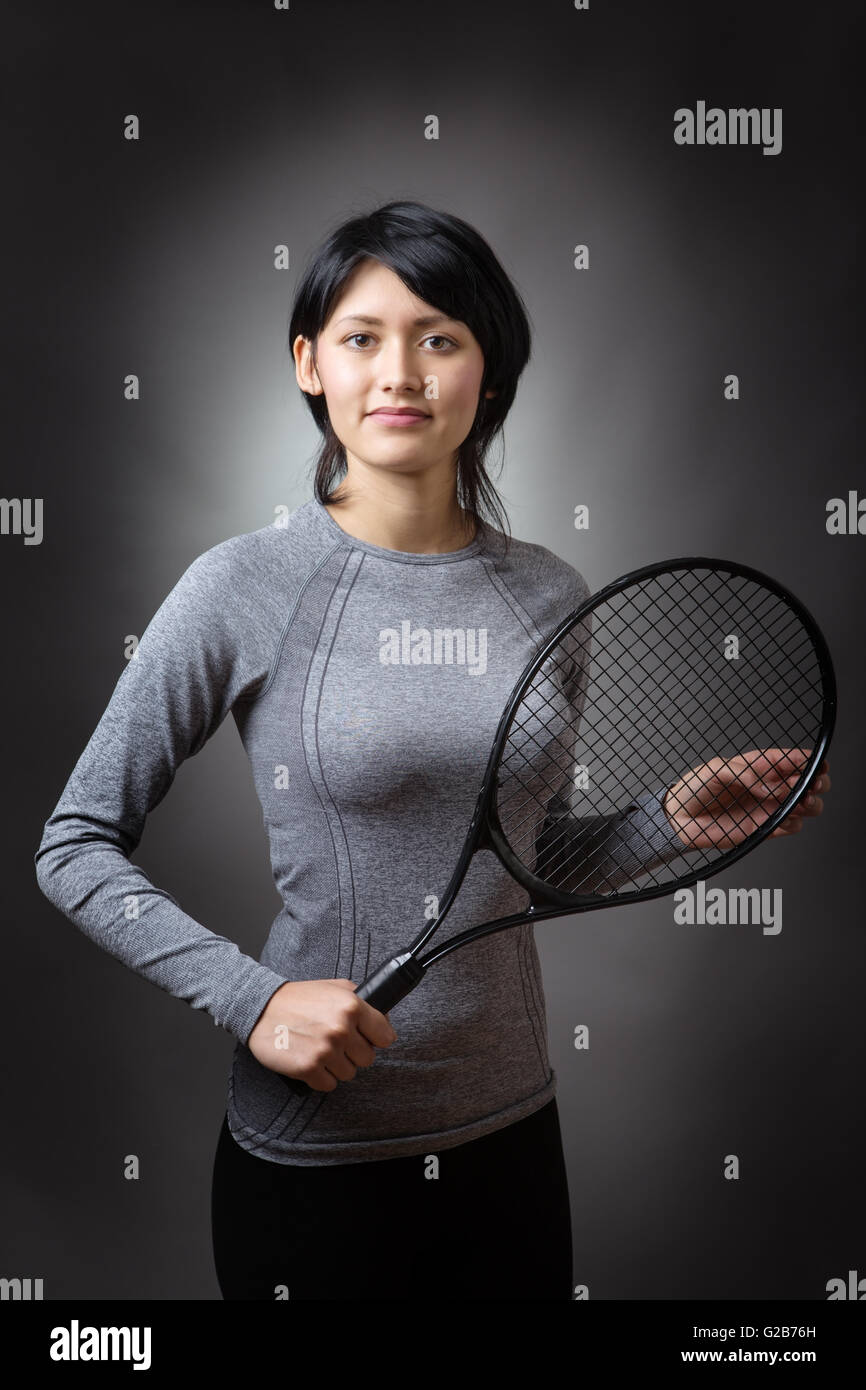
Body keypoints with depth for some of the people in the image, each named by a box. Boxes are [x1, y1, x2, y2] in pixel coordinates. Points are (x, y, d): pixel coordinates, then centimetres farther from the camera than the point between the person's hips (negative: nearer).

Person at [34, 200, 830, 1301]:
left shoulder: (552, 595, -1)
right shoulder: (246, 588, -13)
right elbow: (75, 846, -7)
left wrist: (682, 820, -6)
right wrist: (251, 999, -17)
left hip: (510, 1132, 4)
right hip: (311, 1155, -4)